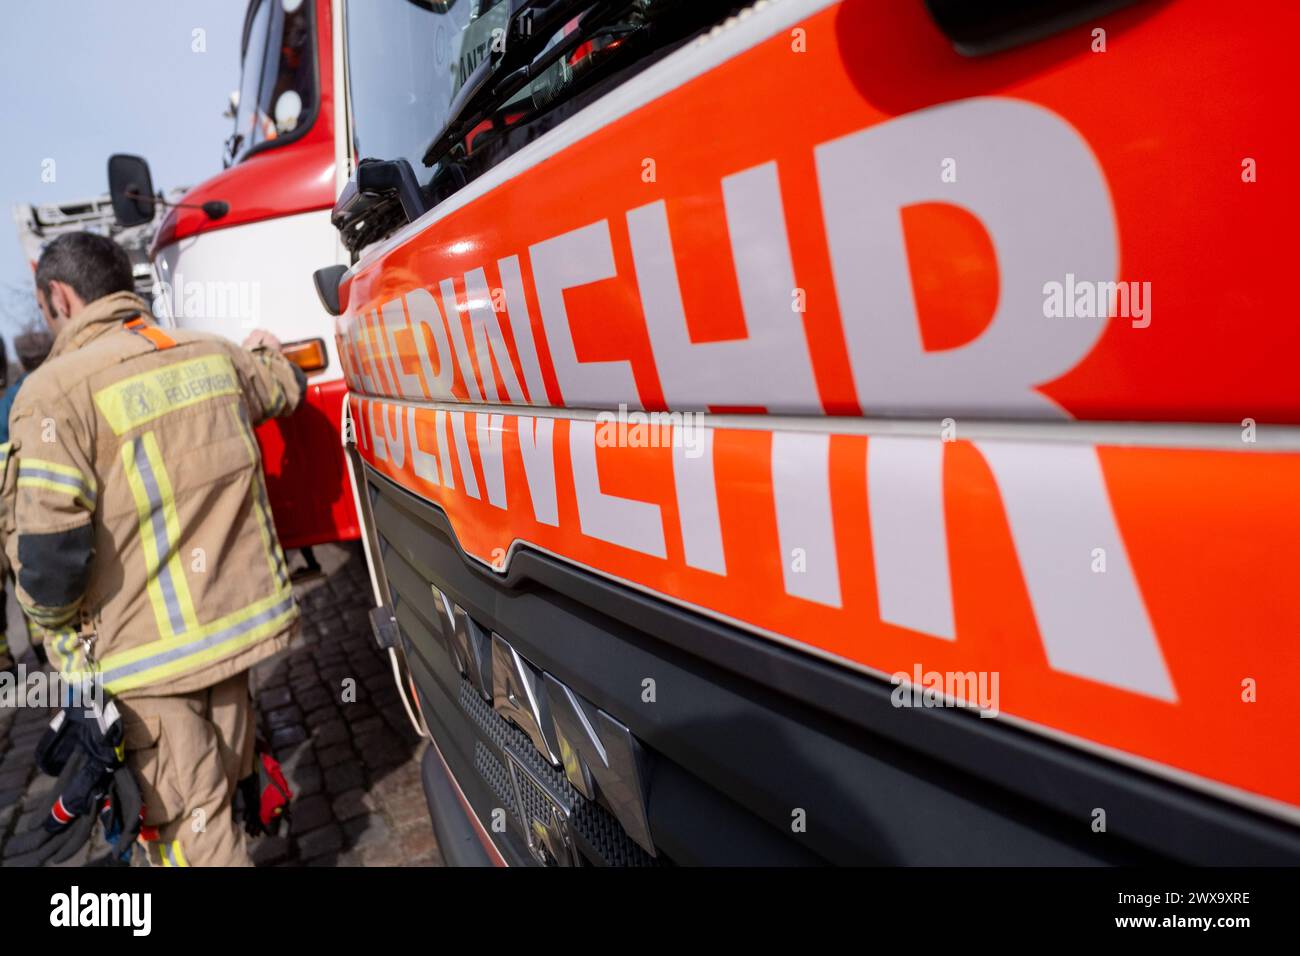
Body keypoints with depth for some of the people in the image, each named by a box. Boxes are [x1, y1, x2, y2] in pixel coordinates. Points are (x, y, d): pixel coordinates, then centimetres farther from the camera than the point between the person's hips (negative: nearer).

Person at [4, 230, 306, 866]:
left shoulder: (57, 390, -15)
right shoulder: (212, 353, 3)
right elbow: (287, 389, 25)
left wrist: (58, 633, 1)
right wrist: (266, 348, 47)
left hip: (144, 655, -6)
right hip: (239, 621, 6)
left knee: (189, 831, 7)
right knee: (223, 794, 23)